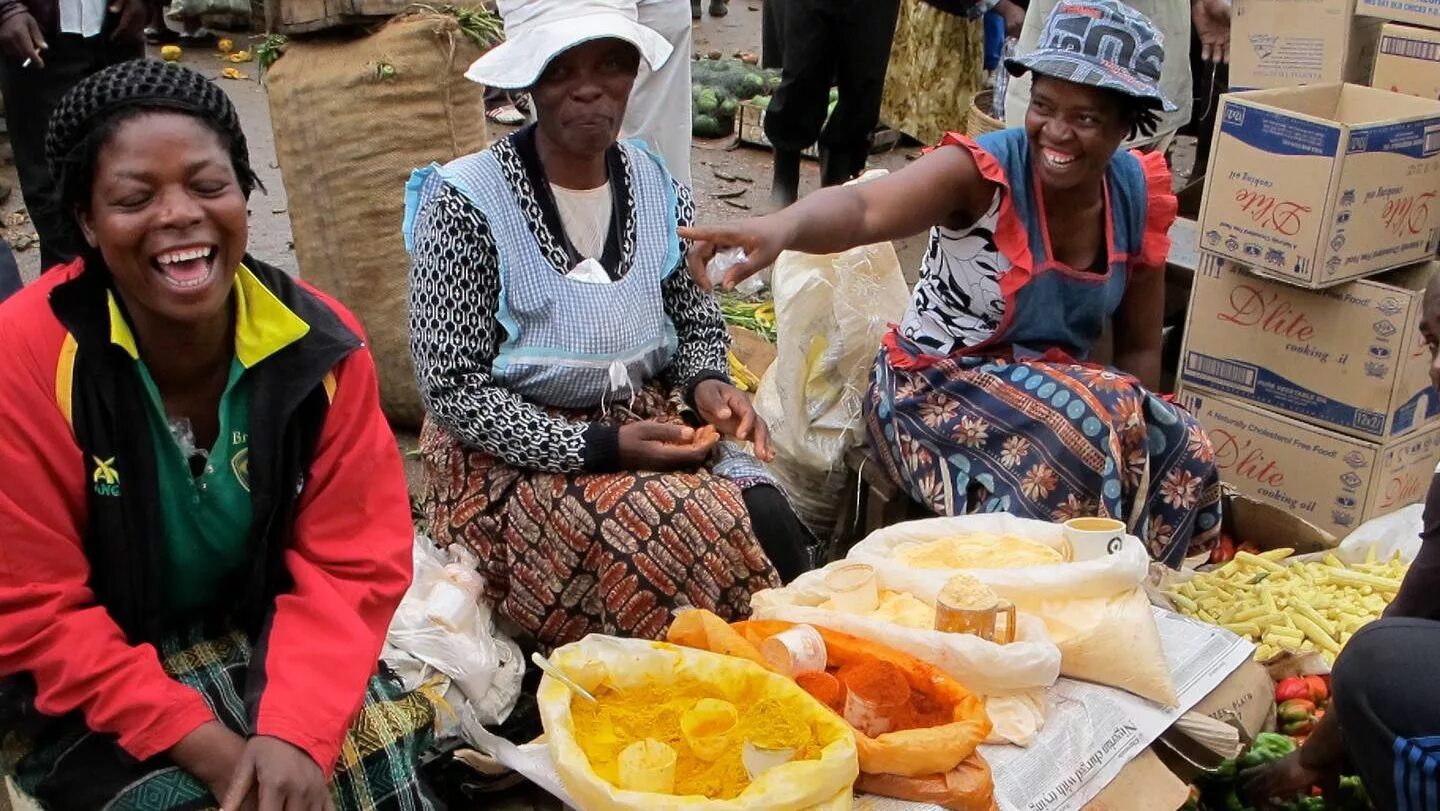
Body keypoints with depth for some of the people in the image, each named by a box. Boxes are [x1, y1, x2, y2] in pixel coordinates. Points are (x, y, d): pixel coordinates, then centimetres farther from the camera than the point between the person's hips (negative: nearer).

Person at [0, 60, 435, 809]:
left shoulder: (319, 342, -12)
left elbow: (350, 562, -10)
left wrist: (295, 729, -26)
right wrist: (207, 744, -24)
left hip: (261, 633, 2)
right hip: (88, 685, -2)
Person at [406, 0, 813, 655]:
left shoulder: (659, 188, 3)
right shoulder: (465, 202, -13)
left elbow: (699, 324, 15)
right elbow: (452, 389, -13)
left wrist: (706, 386, -9)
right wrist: (601, 446, -21)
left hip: (654, 424, 5)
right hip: (518, 451, -4)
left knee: (770, 527, -23)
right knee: (698, 541, -28)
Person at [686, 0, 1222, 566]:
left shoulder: (1139, 196, -3)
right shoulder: (985, 171, -20)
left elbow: (1140, 346, 8)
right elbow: (864, 209, -40)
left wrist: (1132, 431, -7)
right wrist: (781, 227, -61)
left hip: (1058, 388, 6)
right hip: (939, 392, -5)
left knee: (1181, 454, -18)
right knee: (1083, 433, -31)